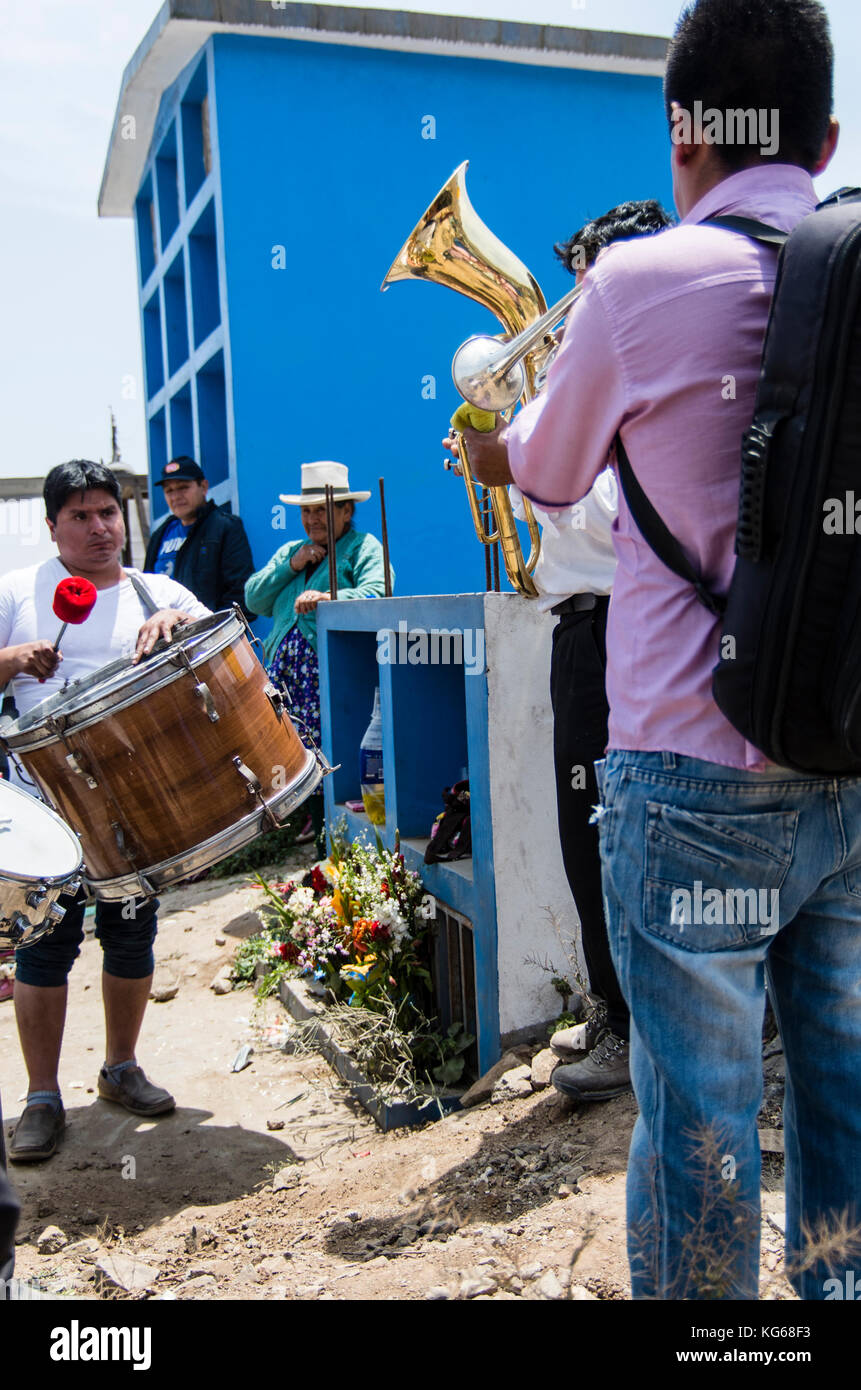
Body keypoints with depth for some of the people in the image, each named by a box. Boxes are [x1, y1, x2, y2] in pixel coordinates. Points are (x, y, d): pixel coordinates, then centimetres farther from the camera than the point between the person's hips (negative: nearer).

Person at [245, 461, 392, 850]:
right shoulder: (290, 551, 27)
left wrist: (327, 598, -29)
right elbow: (254, 601, 18)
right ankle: (315, 820, 9)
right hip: (287, 674, 6)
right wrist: (290, 566, 5)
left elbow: (375, 594, -13)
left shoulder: (364, 548, 7)